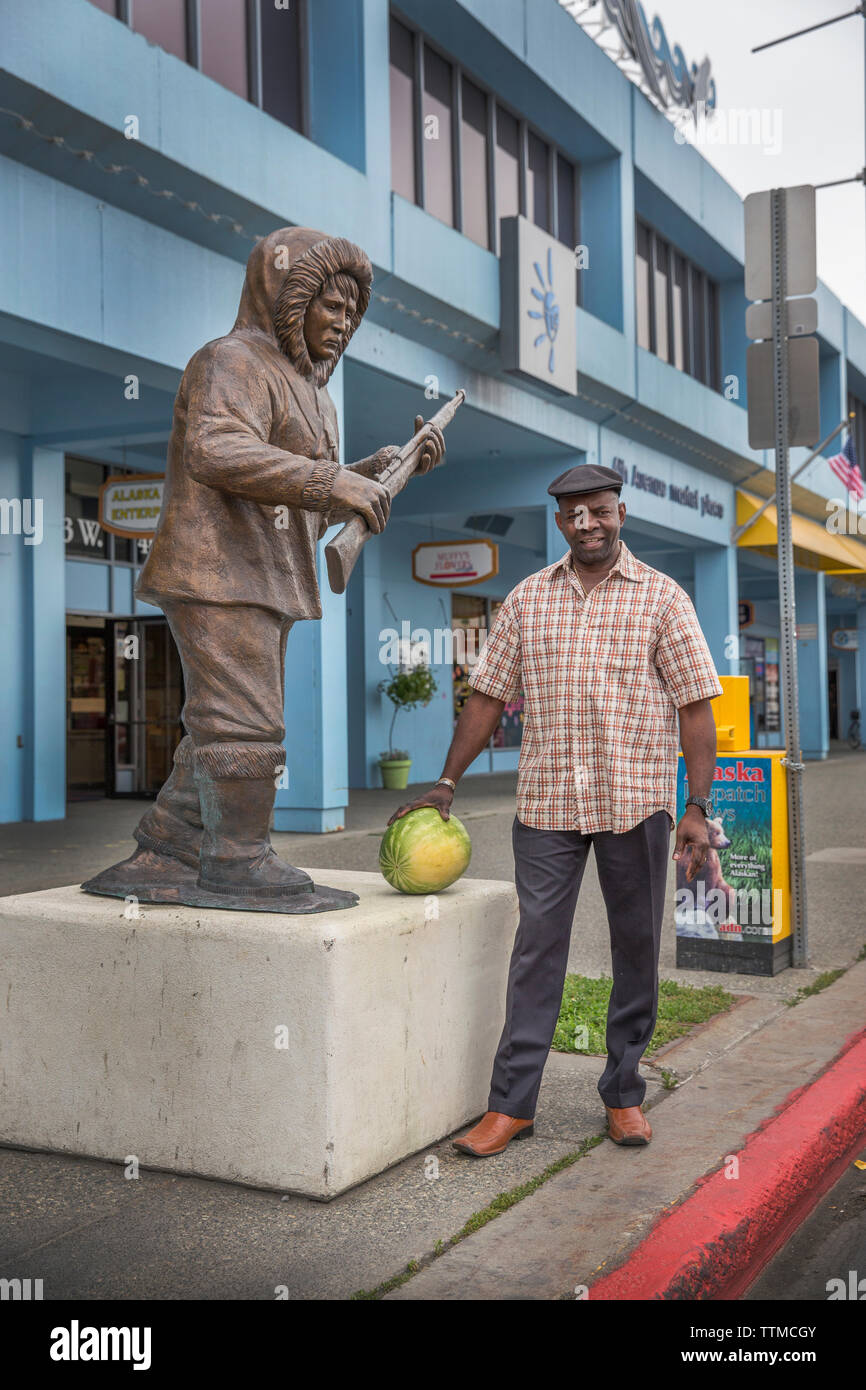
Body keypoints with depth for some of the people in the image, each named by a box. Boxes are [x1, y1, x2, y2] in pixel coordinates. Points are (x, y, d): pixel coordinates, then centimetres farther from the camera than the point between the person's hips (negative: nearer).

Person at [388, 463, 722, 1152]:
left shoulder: (662, 598, 2)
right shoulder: (528, 598, 9)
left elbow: (696, 707, -1)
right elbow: (488, 695, 11)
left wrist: (698, 808, -9)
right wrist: (447, 783, 5)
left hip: (636, 803, -1)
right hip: (546, 802, 1)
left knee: (636, 948, 7)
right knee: (538, 944, 1)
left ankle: (625, 1094, 21)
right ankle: (512, 1103, 6)